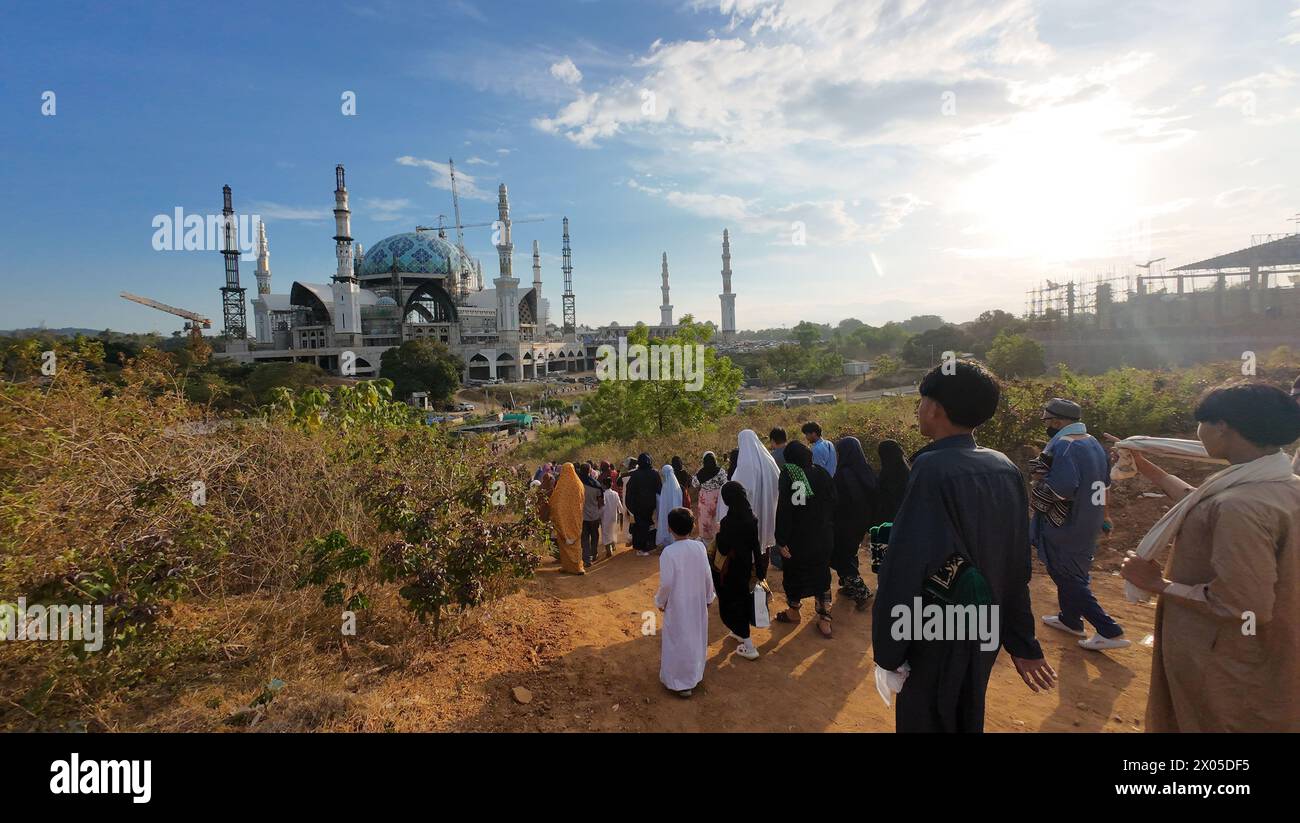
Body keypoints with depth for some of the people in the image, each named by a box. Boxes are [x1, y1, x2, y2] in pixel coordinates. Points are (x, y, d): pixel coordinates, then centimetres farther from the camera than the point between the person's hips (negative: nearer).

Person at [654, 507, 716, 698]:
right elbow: (707, 576, -4)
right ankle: (696, 674, 38)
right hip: (698, 603, 4)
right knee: (696, 637, 21)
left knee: (678, 641, 11)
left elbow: (666, 583, -20)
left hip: (677, 605, -4)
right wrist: (708, 597, 11)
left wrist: (660, 601, -3)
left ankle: (681, 683, 21)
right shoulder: (700, 547, -10)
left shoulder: (668, 552, -23)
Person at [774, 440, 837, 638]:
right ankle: (824, 619, 11)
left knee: (792, 572, 16)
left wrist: (781, 540, -15)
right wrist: (830, 532, 13)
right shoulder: (822, 473, -1)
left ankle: (793, 611, 32)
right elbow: (833, 504, 4)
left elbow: (783, 508, -19)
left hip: (796, 537, -4)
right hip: (823, 537, 4)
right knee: (821, 575, 13)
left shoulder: (788, 474, -15)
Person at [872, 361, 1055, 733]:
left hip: (935, 637, -7)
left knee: (925, 720, 13)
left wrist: (886, 650, -17)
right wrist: (1022, 643, 11)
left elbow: (904, 565, -27)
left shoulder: (933, 469, -25)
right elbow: (1016, 566, 3)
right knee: (967, 720, 26)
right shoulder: (1005, 468, -3)